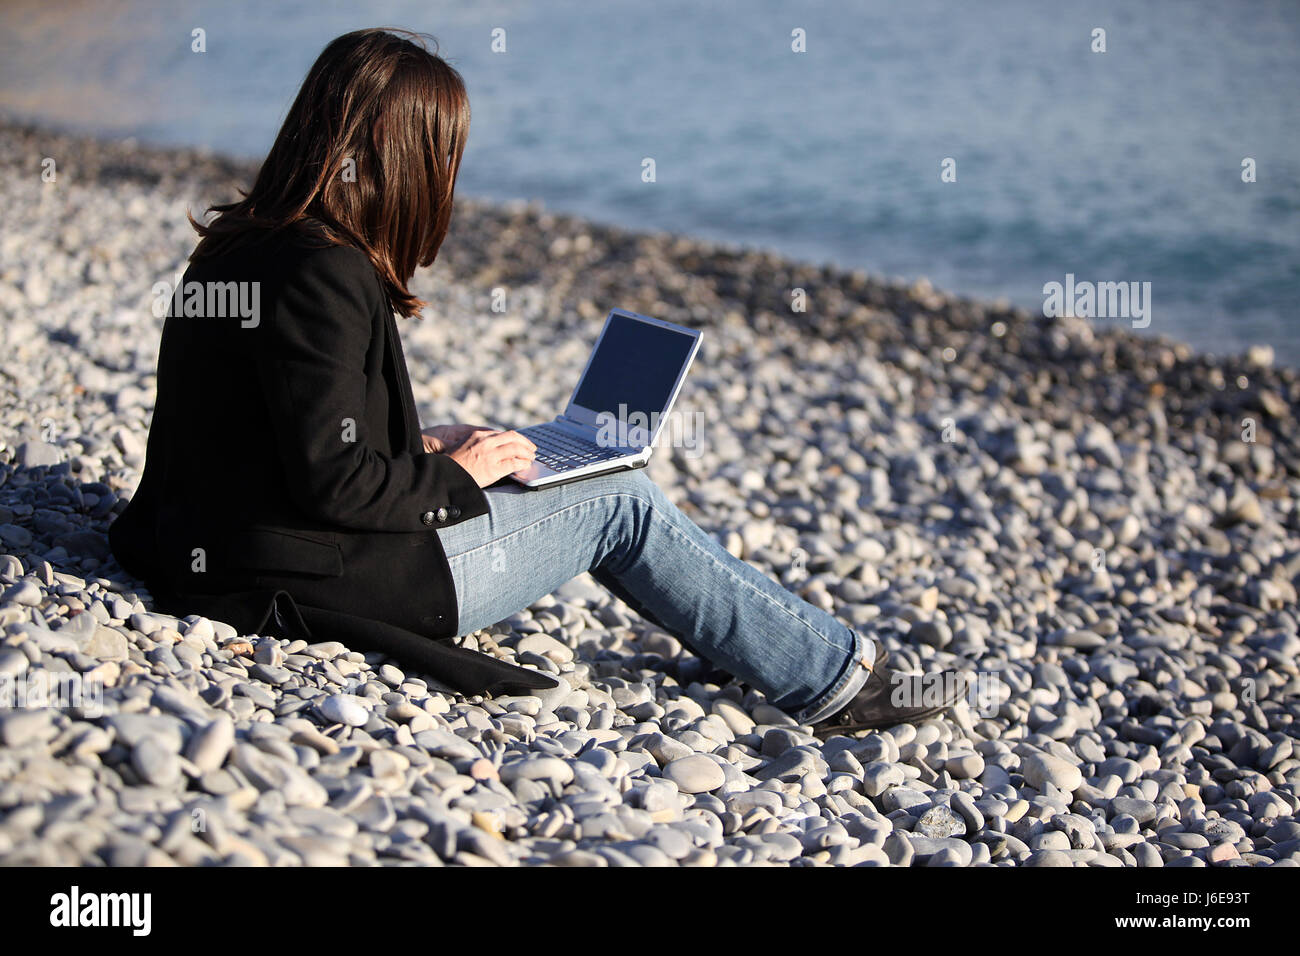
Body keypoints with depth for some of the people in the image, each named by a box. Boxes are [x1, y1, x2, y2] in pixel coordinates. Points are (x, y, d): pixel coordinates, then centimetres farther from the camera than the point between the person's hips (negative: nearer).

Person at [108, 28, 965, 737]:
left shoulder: (232, 248, 7)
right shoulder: (325, 274, -23)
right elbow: (335, 484, -25)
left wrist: (421, 447, 10)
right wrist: (452, 476, -9)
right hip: (324, 584, -10)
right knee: (623, 505, 3)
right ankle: (836, 679, 15)